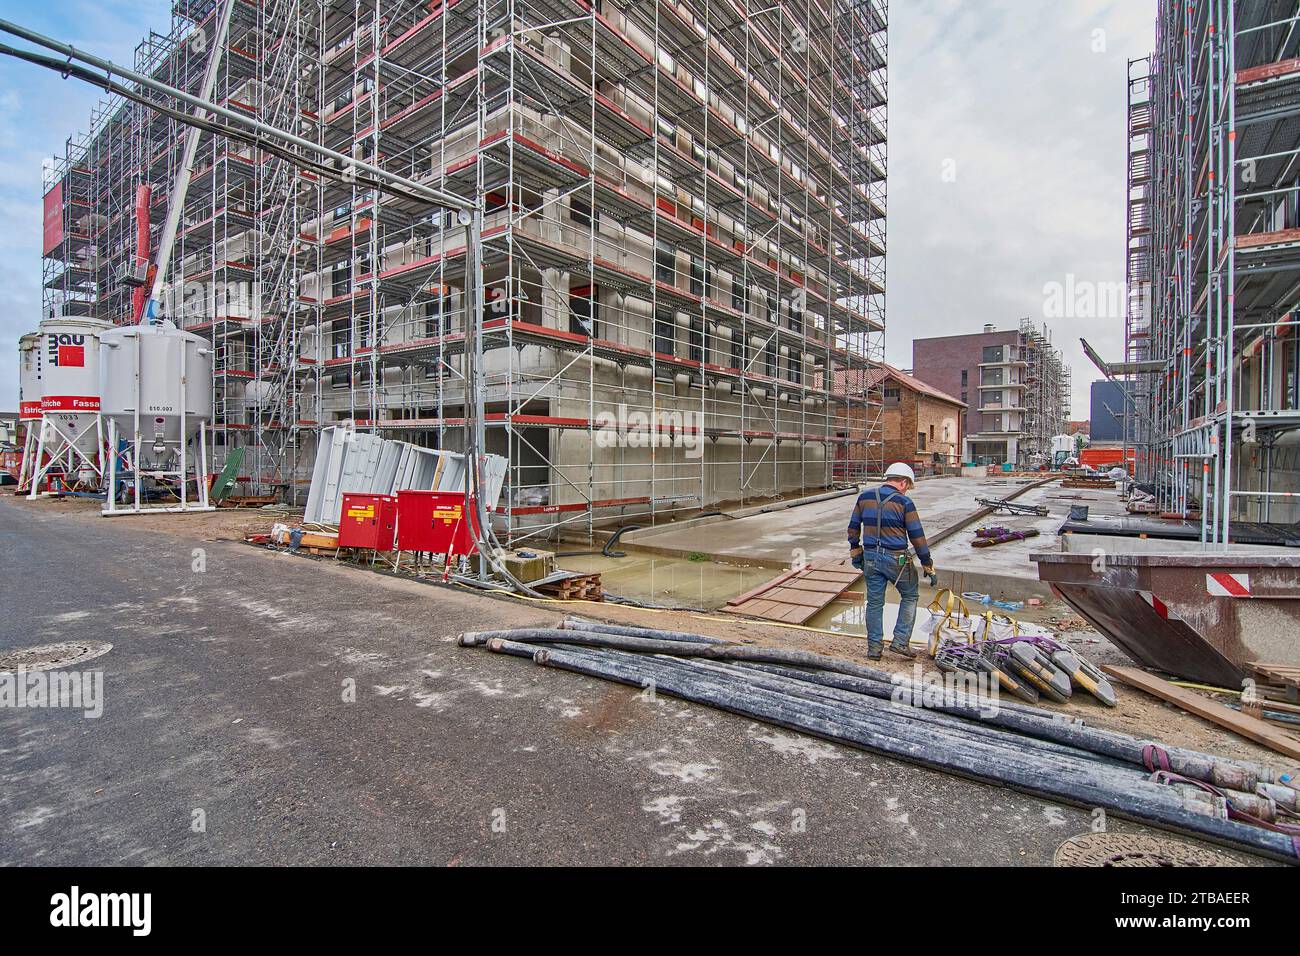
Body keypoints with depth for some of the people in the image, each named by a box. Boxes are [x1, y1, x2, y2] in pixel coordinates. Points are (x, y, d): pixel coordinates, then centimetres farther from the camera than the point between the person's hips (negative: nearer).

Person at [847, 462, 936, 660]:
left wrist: (855, 553, 21)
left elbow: (853, 528, 10)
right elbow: (917, 536, -7)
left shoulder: (864, 497, 4)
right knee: (910, 596, 17)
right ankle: (900, 642, 13)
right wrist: (928, 567, 1)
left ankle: (874, 648, 17)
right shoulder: (904, 502, -8)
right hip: (896, 559, -4)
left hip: (871, 557, 4)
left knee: (874, 602, 12)